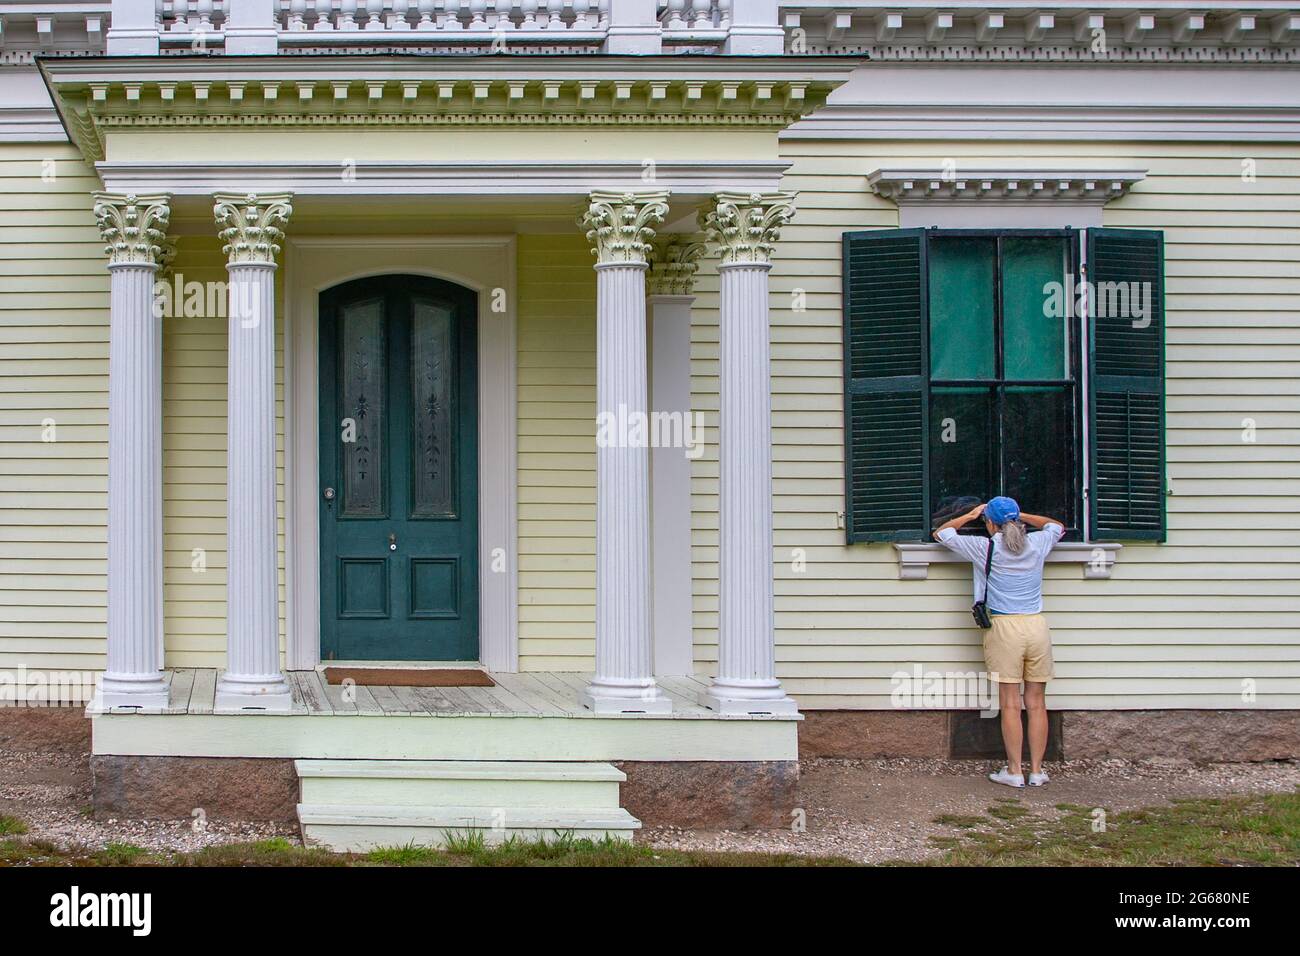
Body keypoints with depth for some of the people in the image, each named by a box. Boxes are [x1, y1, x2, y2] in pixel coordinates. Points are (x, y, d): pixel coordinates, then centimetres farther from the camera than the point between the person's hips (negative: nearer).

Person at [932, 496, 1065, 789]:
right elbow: (1057, 526, 29)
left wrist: (970, 515, 21)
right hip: (1037, 625, 3)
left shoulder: (984, 548, -4)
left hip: (1004, 627, -3)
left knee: (1010, 704, 2)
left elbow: (941, 533, 9)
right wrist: (1020, 516, 28)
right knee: (1037, 703, 8)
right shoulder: (1037, 544, 5)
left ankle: (1014, 771, 5)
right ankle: (1037, 770, 11)